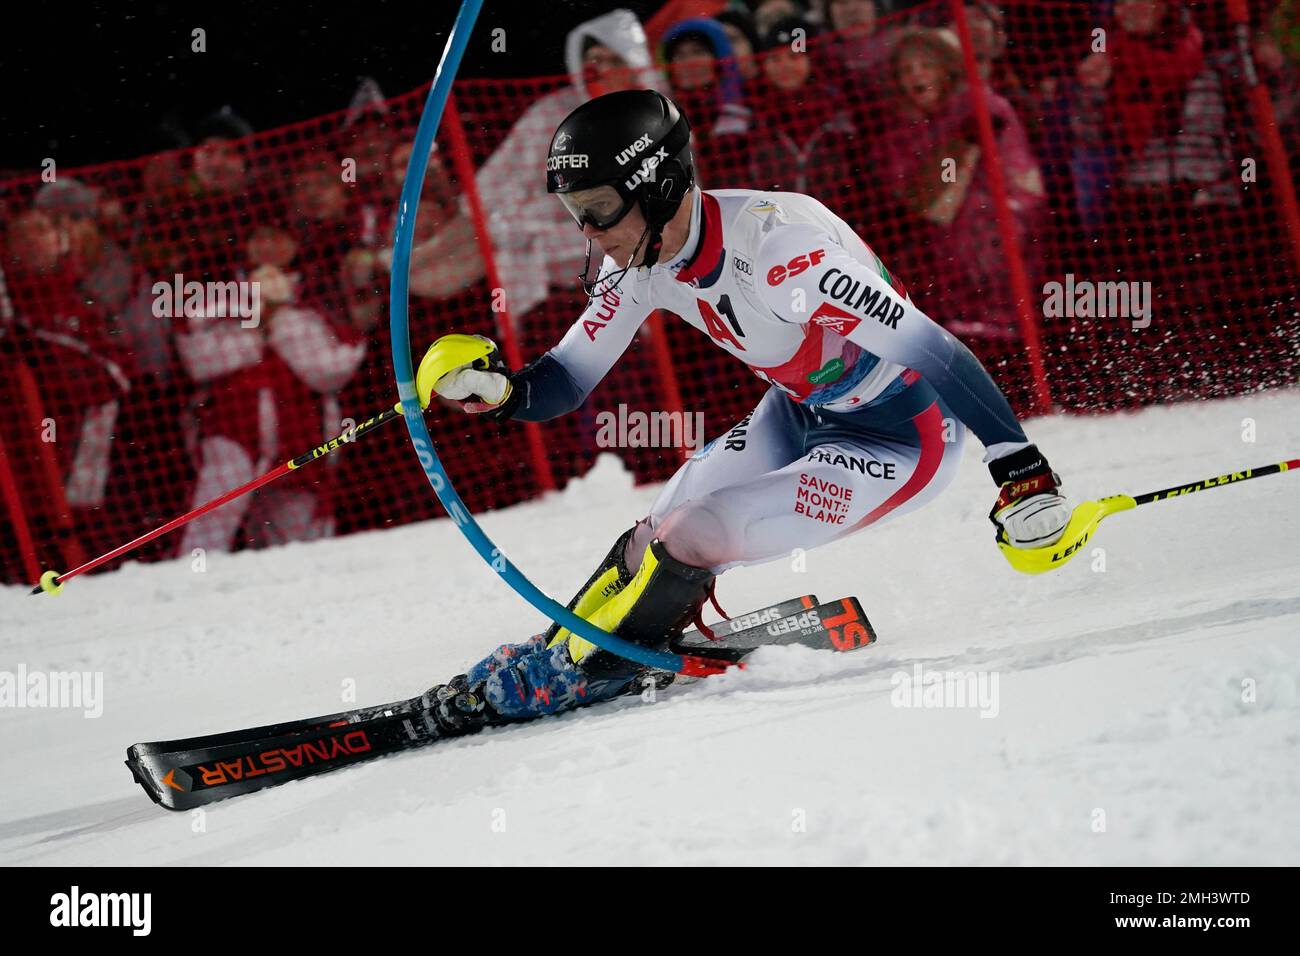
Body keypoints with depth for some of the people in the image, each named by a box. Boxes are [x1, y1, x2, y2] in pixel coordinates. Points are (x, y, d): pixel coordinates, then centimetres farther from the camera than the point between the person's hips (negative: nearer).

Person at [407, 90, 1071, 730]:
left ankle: (561, 679, 4)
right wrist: (494, 389, -24)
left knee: (684, 540, -15)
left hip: (903, 442, -8)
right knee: (650, 540, 2)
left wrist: (1020, 467, -36)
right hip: (800, 415, 8)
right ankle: (551, 653, 23)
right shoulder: (640, 260, -9)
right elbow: (565, 383, -2)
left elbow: (932, 350, -33)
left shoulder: (773, 245, -33)